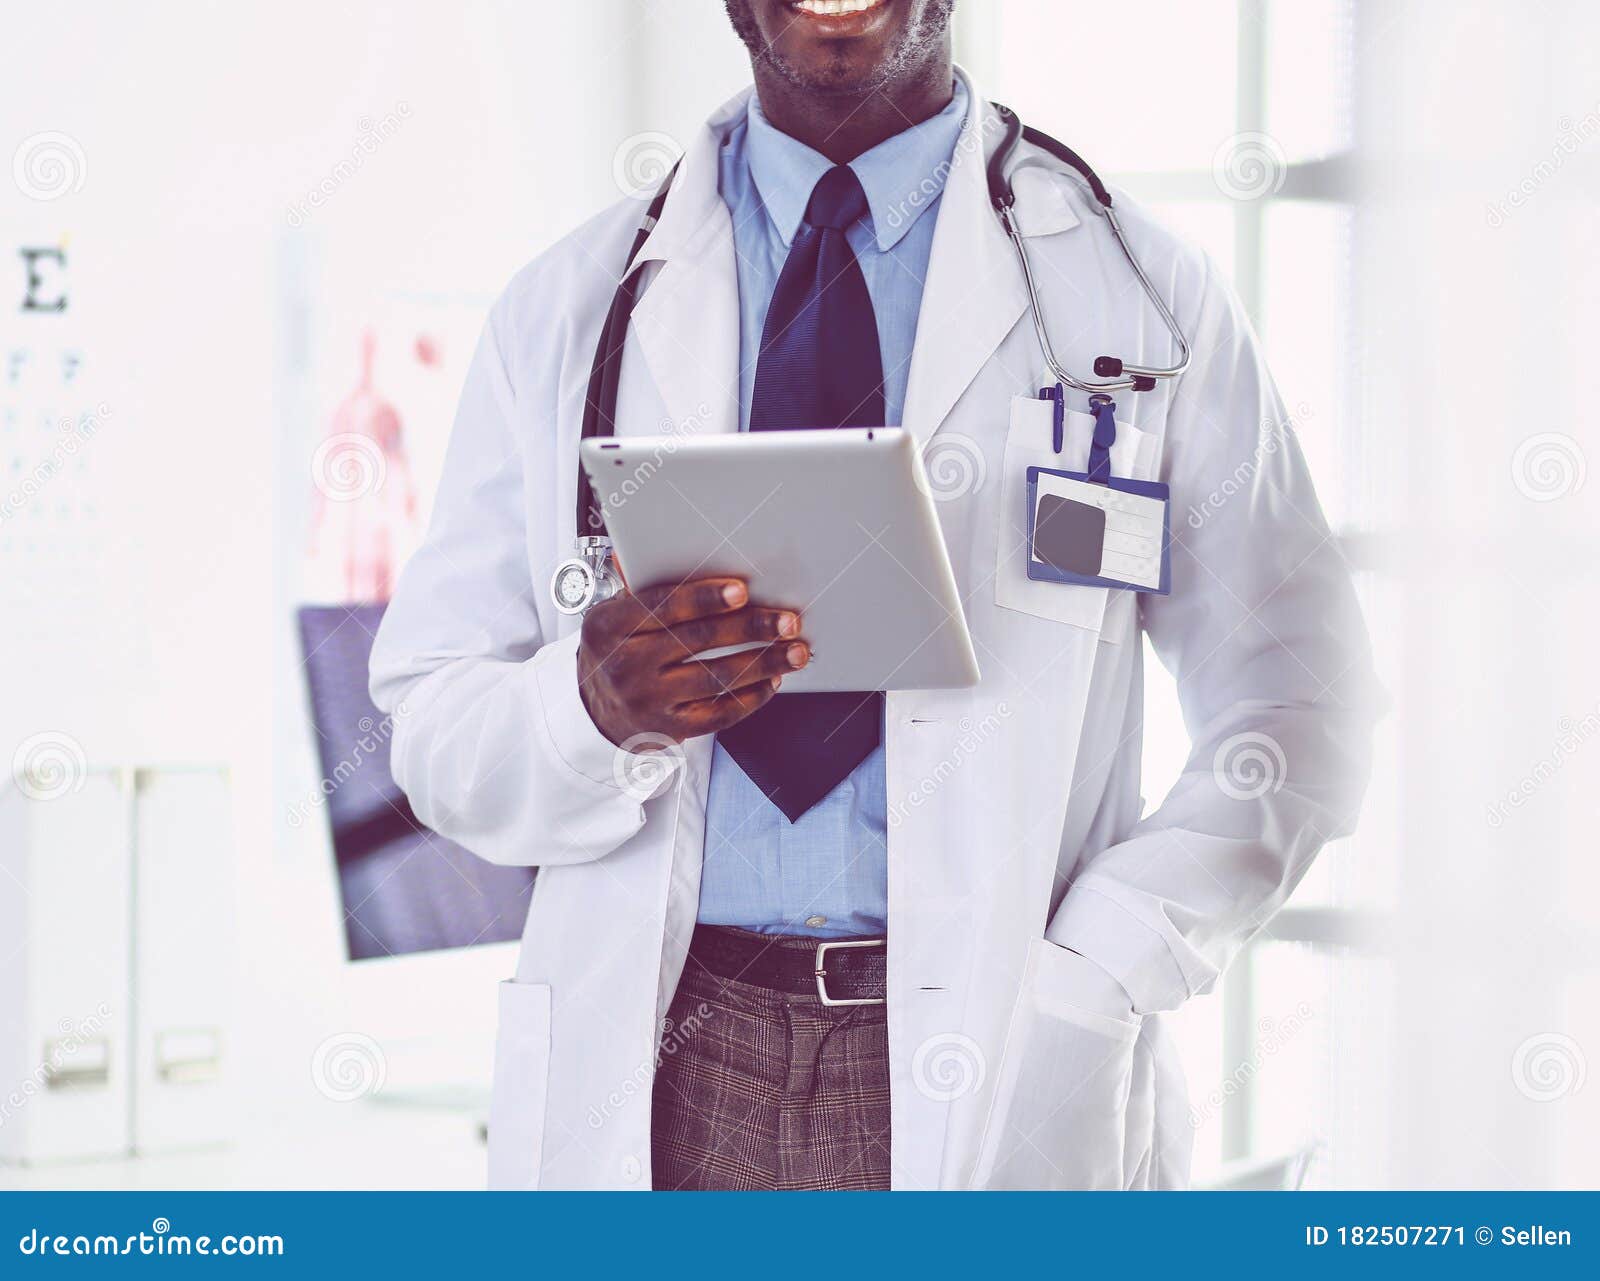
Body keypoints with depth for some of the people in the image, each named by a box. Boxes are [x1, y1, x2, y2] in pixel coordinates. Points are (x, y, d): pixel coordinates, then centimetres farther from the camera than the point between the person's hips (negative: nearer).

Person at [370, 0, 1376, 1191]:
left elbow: (1300, 713, 1)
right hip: (660, 1081, 2)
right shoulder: (566, 309, 7)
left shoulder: (1141, 294, 3)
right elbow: (433, 730, 5)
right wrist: (593, 711, -17)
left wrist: (1081, 992, -11)